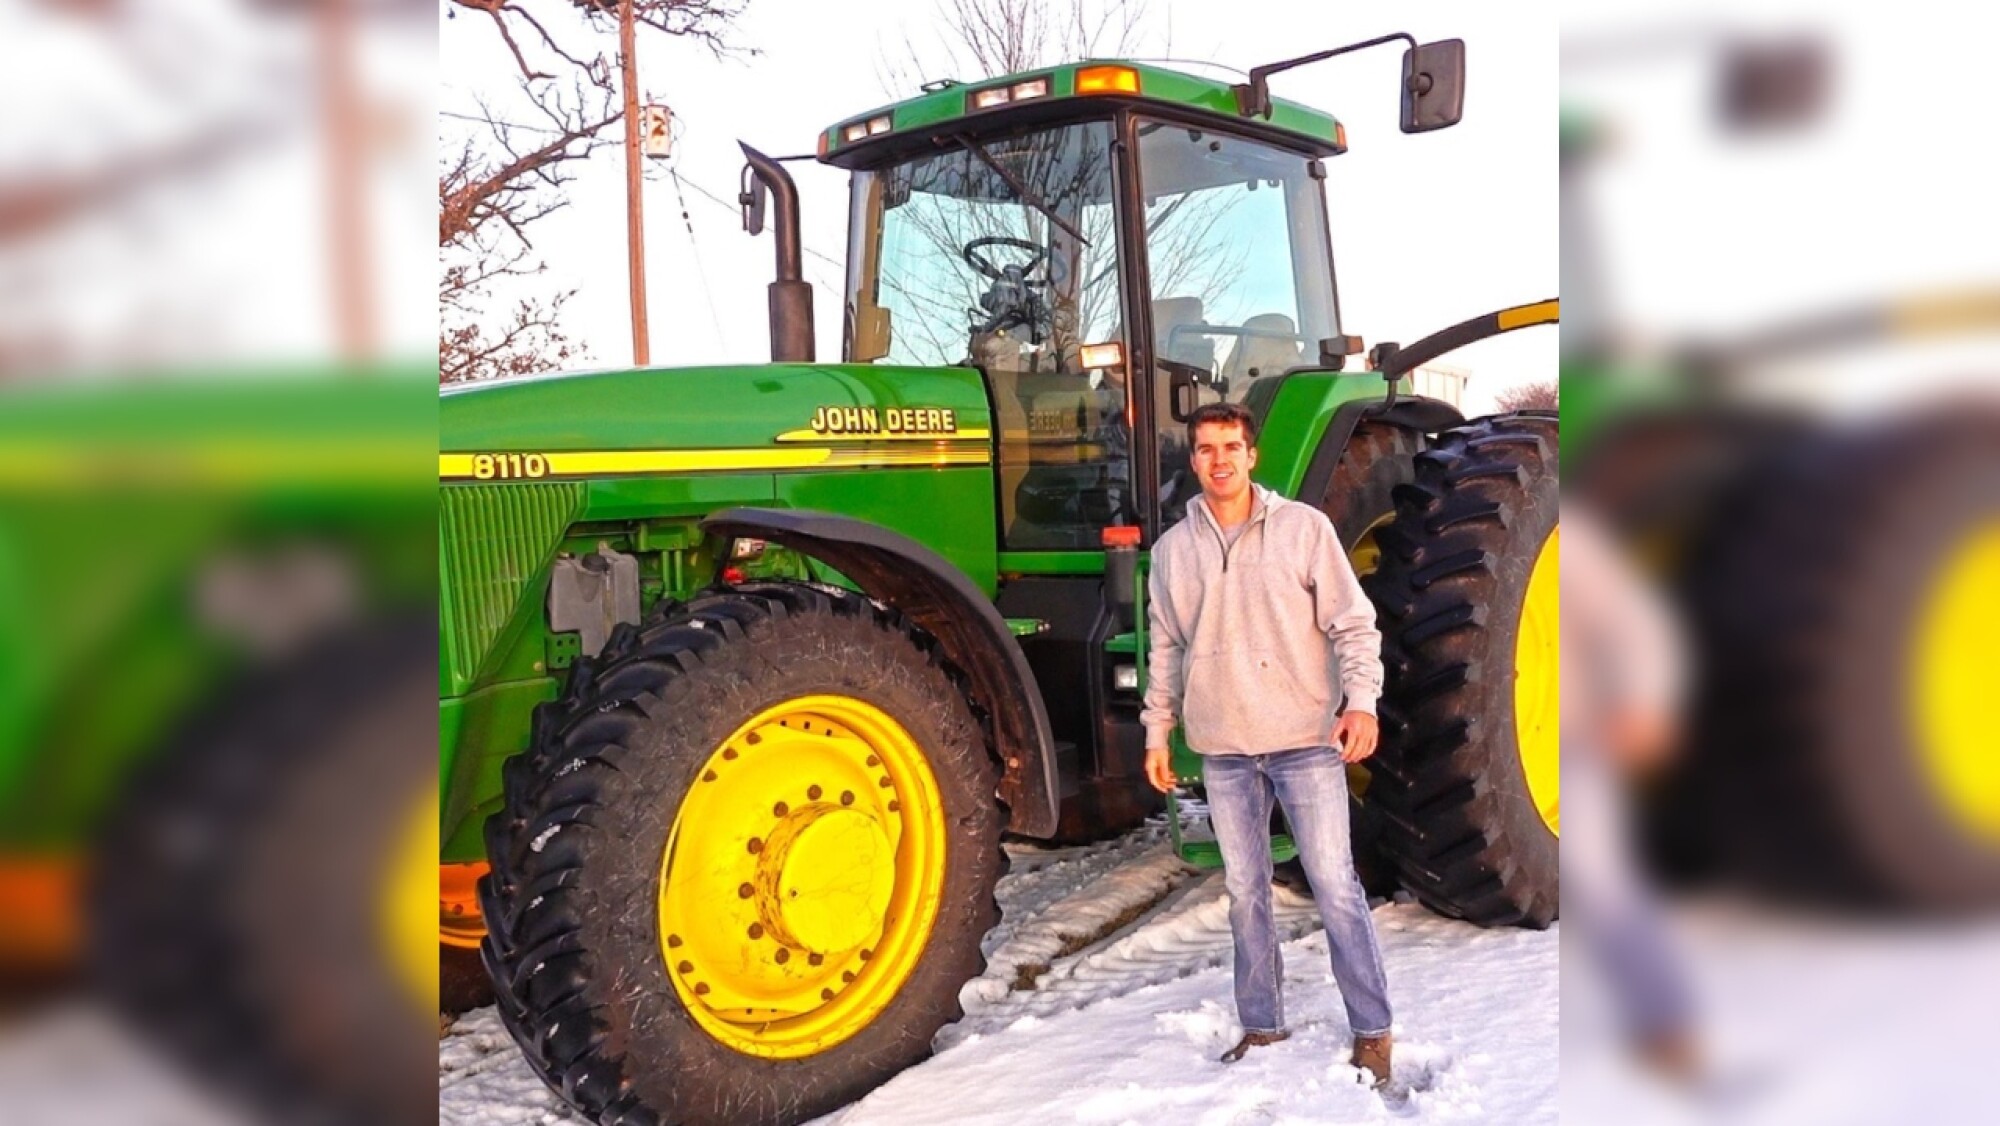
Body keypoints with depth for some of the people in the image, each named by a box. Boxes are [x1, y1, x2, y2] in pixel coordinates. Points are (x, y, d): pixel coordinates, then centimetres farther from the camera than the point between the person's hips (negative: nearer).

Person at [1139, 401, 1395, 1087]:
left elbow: (1352, 623, -2)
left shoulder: (1302, 527, -2)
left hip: (1304, 739, -3)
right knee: (1245, 892, 11)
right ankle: (1262, 1026, 23)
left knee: (1335, 887, -2)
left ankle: (1372, 1031, 10)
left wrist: (1361, 700, -14)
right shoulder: (1173, 548, 7)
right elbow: (1166, 650, 14)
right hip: (1223, 749, 3)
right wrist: (1157, 732, 12)